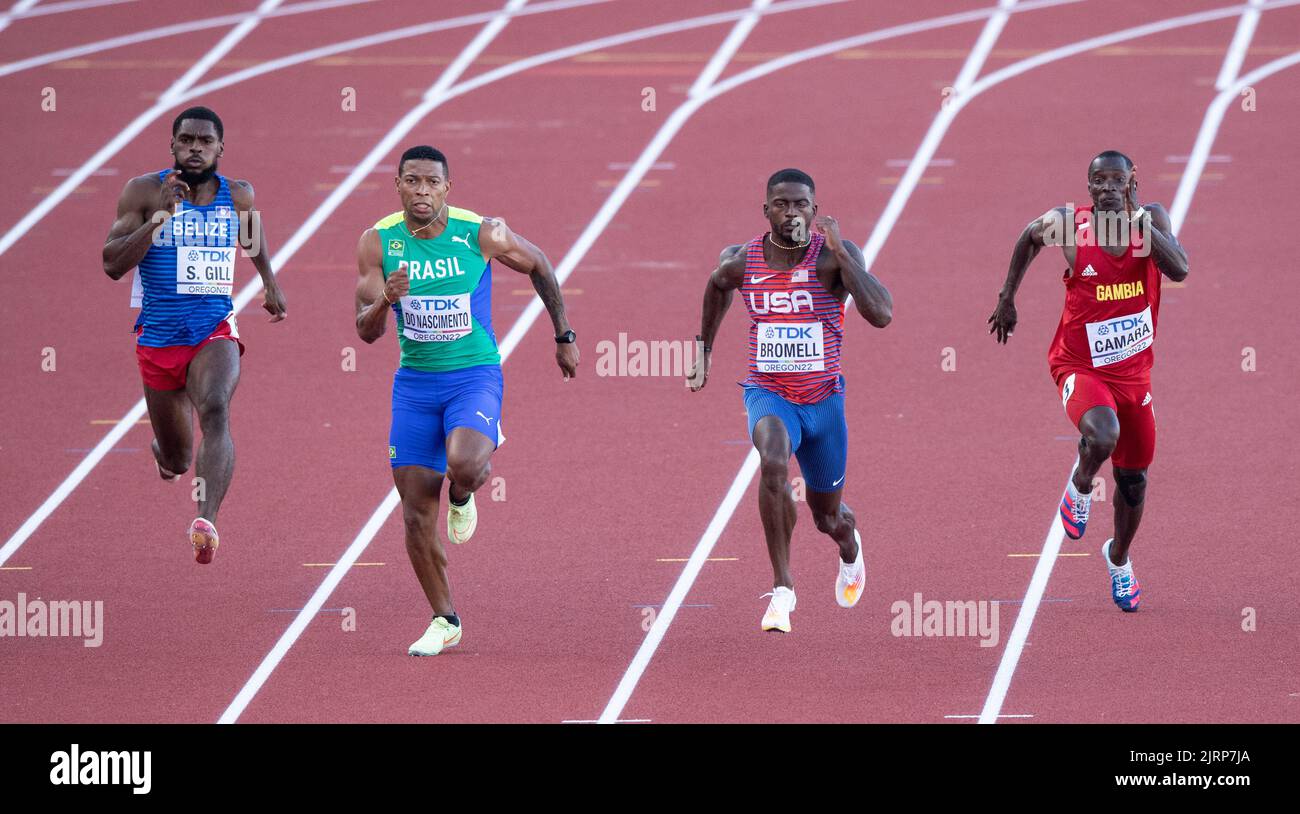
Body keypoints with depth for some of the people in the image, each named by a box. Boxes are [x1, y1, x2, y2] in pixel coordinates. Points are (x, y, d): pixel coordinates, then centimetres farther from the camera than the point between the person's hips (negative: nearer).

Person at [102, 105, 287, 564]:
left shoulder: (238, 195, 2)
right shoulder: (144, 192, -6)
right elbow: (112, 265, -14)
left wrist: (271, 284, 33)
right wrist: (158, 218, -23)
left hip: (215, 332, 0)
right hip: (158, 337, 0)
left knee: (215, 410, -32)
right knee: (177, 460, 13)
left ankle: (207, 522, -46)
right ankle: (165, 453, 53)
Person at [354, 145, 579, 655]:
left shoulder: (482, 234, -11)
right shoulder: (378, 243, -7)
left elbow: (538, 265, 8)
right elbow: (366, 331, -6)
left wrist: (564, 336, 14)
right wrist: (386, 302, -29)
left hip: (475, 377, -3)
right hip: (414, 383, 3)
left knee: (463, 464, -31)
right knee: (417, 513, 0)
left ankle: (463, 496, 8)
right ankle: (444, 621, 17)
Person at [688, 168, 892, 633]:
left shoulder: (833, 255, -16)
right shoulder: (742, 261, -7)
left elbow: (881, 315, -29)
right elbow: (718, 285, 19)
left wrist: (840, 251, -31)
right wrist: (704, 350, 22)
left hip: (824, 400, 0)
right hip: (769, 396, 0)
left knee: (827, 516, 16)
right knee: (773, 463, -34)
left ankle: (848, 542, 58)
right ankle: (782, 589, -24)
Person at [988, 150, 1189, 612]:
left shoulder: (1151, 219, -11)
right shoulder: (1066, 226, -15)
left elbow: (1179, 270, -27)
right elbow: (1029, 238, 8)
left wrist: (1137, 218, -33)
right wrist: (1007, 298, 13)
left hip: (1133, 369, 3)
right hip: (1081, 366, -3)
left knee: (1133, 476, 15)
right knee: (1102, 436, -34)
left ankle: (1119, 558, 44)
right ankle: (1080, 488, 2)